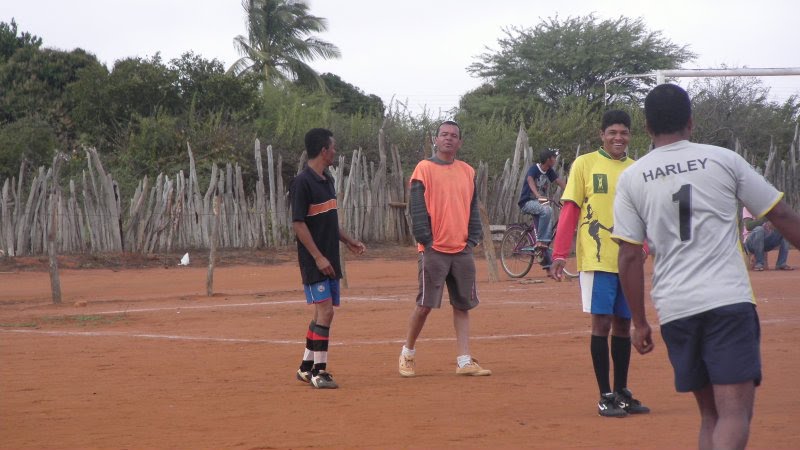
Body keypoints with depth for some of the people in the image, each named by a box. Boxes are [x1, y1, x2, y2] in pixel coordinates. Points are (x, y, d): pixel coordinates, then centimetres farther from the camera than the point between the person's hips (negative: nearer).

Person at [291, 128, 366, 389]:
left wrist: (348, 241, 20)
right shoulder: (303, 182, -14)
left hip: (330, 259, 9)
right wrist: (318, 257, -20)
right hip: (313, 260, -9)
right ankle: (319, 371, -9)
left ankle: (307, 367, 20)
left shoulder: (328, 180, 14)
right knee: (325, 311, -13)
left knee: (325, 313, 11)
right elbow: (298, 223, -17)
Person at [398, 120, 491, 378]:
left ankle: (464, 361, 5)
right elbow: (417, 208, -6)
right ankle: (408, 354, 15)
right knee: (425, 304, -2)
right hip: (434, 249, -5)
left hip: (462, 250, 5)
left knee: (463, 305, 4)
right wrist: (425, 240, -12)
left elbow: (473, 208, 15)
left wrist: (473, 238, 4)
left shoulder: (467, 172, 13)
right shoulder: (424, 169, -2)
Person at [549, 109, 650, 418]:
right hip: (597, 259, -4)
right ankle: (606, 397, 0)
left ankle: (622, 393, 19)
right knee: (601, 323, -5)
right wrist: (560, 254, -11)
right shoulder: (584, 164, -1)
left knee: (623, 325, 10)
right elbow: (569, 210, -4)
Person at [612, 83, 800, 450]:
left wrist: (639, 323, 11)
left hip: (673, 309, 3)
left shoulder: (631, 178, 7)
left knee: (710, 413, 16)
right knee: (735, 412, -9)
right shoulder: (723, 160, 4)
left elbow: (630, 257, 4)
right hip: (728, 300, -3)